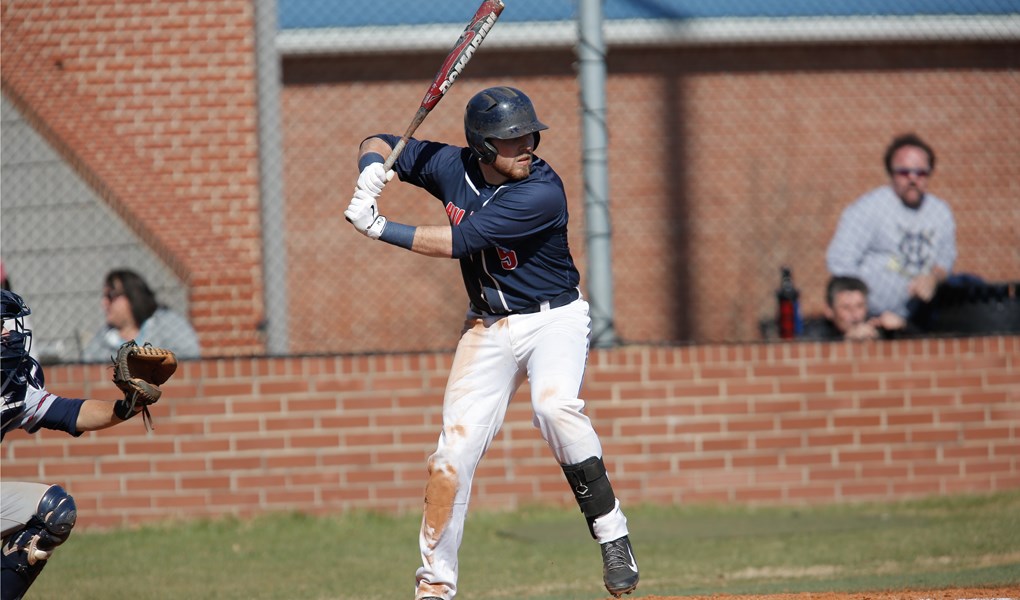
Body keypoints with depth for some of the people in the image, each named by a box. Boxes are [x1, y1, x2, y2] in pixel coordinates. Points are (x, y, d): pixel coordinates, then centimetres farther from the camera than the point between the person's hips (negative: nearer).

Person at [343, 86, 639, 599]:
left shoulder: (542, 193, -25)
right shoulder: (453, 168, -8)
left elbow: (458, 242, -27)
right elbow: (381, 144, 6)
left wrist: (381, 229, -25)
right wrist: (373, 164, -18)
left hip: (555, 319, -5)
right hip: (488, 327, 5)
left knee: (553, 405, -33)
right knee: (455, 446, -4)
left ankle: (612, 536, -21)